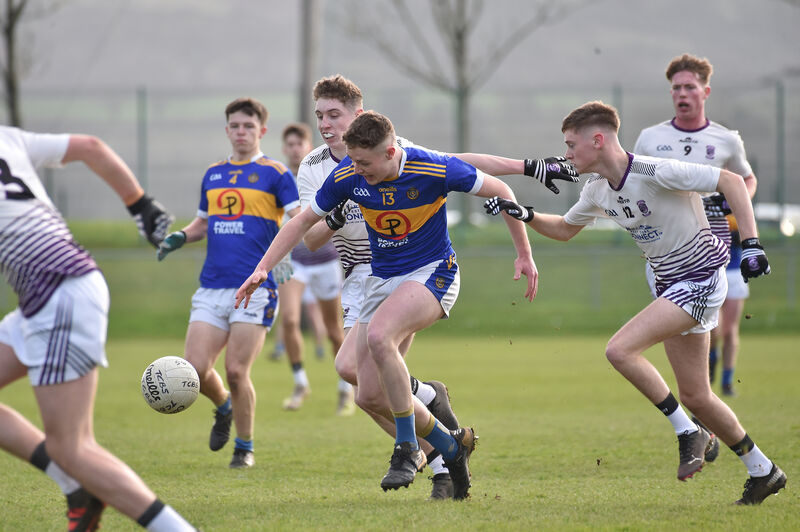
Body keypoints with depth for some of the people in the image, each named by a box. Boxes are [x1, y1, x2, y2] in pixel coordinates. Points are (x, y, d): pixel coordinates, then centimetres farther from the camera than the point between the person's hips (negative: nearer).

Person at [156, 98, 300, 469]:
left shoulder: (274, 173, 1)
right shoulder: (213, 174, 17)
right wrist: (179, 237, 9)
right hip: (212, 286, 4)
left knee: (236, 371, -10)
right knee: (196, 369, -7)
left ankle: (244, 448, 10)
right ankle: (223, 407, 26)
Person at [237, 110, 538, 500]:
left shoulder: (434, 169, -21)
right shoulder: (346, 177, -10)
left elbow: (499, 191, -7)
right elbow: (303, 221, 4)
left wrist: (524, 255, -4)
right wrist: (262, 269, -6)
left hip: (432, 273, -6)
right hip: (381, 278, 6)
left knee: (379, 335, -34)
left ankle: (408, 449, -19)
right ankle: (452, 448, 19)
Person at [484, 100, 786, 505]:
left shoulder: (656, 173, -22)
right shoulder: (598, 190, 3)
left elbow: (732, 182, -19)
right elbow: (565, 229, 21)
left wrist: (750, 243, -26)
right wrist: (524, 215, 4)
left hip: (701, 278, -9)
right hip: (671, 285, 9)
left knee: (620, 350, -21)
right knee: (694, 396, 10)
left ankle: (688, 433, -9)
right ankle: (763, 471, 24)